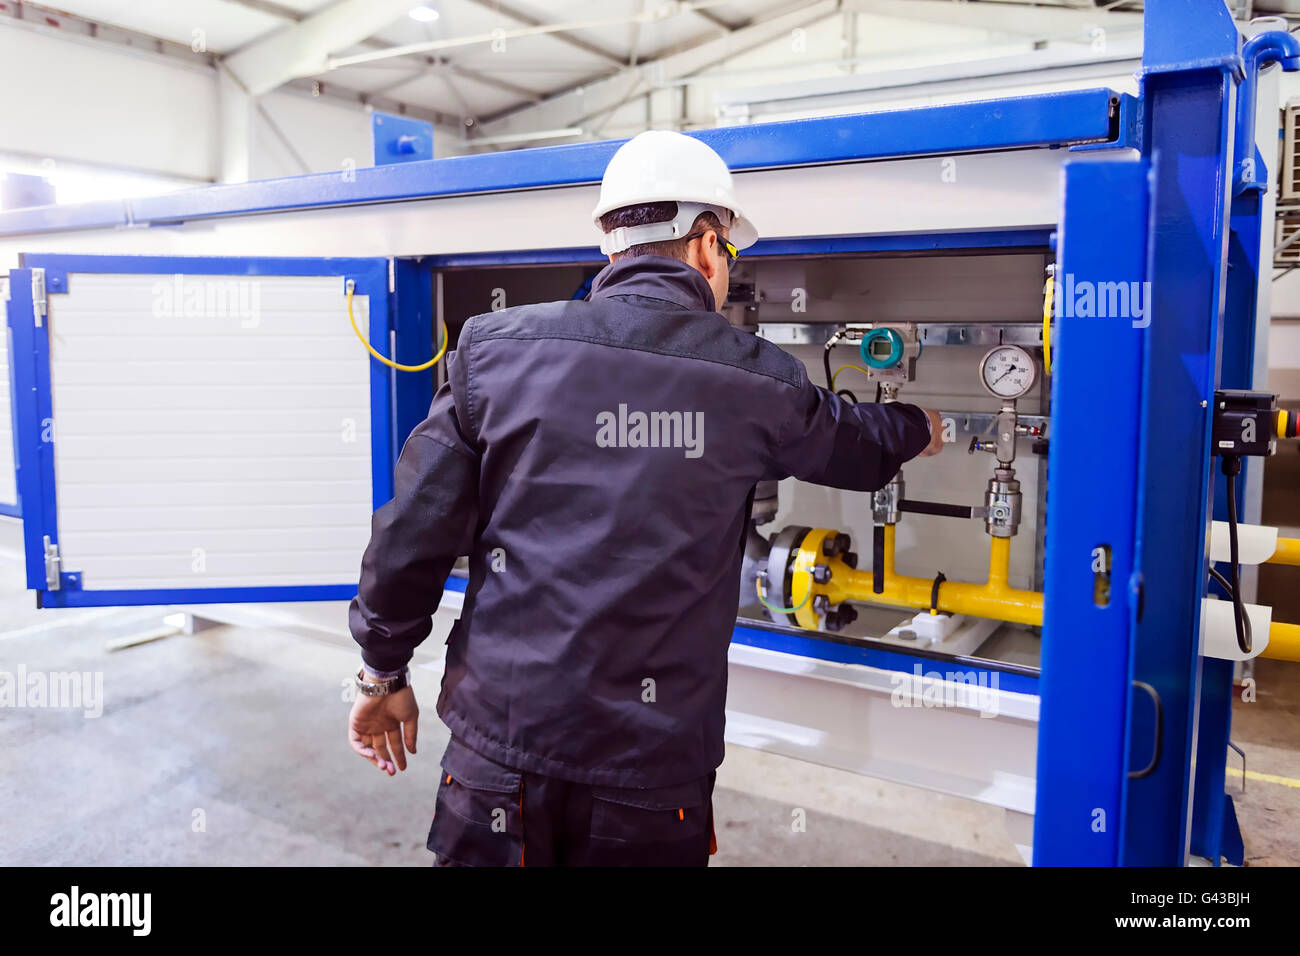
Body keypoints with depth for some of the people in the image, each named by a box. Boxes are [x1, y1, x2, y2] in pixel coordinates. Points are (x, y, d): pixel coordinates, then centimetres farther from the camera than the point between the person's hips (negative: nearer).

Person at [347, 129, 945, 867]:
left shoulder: (495, 349, -5)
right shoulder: (751, 376, -4)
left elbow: (413, 533, -3)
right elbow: (858, 446, 16)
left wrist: (383, 672, 12)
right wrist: (919, 429, 39)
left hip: (502, 733, 1)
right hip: (651, 762, 0)